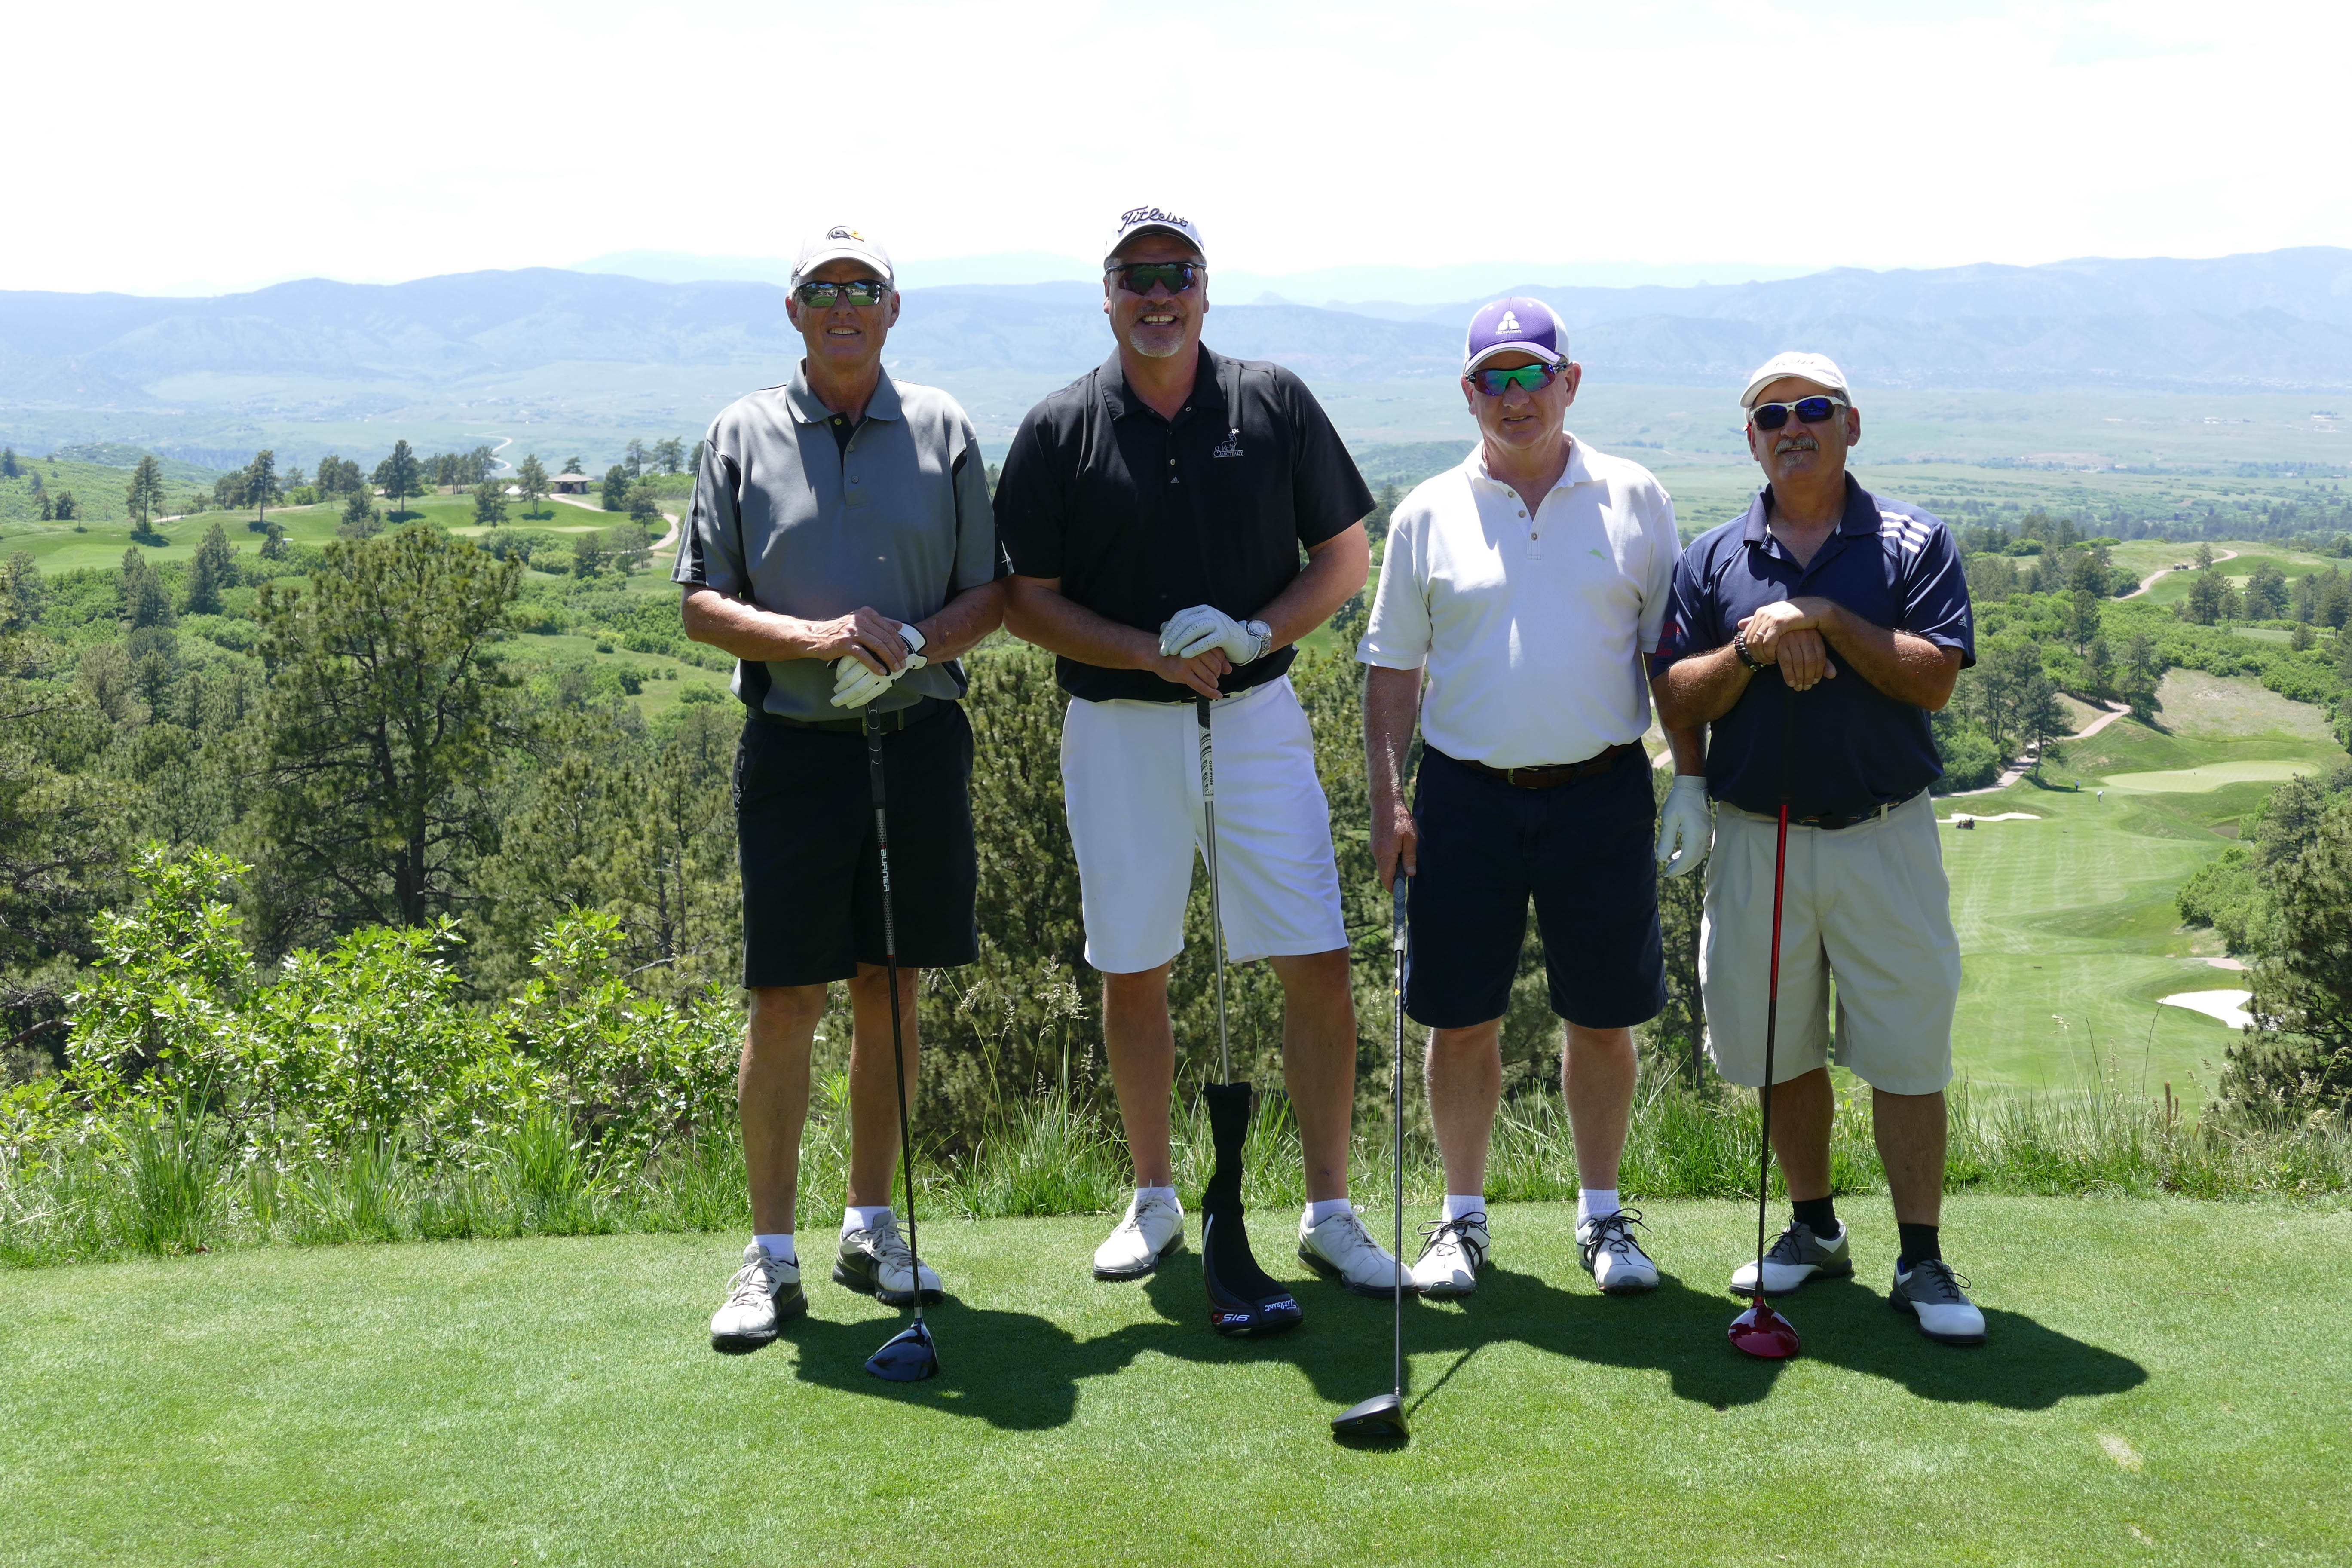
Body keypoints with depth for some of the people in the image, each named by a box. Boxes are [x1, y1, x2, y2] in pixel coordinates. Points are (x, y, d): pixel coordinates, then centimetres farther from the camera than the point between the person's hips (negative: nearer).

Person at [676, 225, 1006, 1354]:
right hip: (796, 744, -2)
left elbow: (990, 592, 7)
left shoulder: (941, 429, 8)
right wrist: (815, 637, -15)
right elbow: (701, 605, 2)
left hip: (920, 738, 2)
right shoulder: (743, 435, 5)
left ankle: (872, 1227, 22)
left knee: (891, 989, 8)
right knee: (784, 999, -2)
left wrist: (911, 644, -12)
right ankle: (771, 1256, 8)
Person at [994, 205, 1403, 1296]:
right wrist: (1152, 652, -13)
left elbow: (1345, 556, 6)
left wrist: (1252, 635, -11)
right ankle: (1153, 1201, 25)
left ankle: (1329, 1213, 11)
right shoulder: (1060, 429, 0)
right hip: (1118, 727, 0)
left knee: (1317, 966, -4)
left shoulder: (1275, 404, 3)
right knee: (1131, 973, 7)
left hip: (1256, 718, 0)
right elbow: (1027, 601, 0)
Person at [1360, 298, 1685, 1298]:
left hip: (1602, 792, 0)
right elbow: (1393, 666, 7)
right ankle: (1463, 1216, 21)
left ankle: (1603, 1215, 24)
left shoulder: (1634, 500, 5)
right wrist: (1387, 798, -2)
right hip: (1466, 796, 0)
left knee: (1603, 1018, 7)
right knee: (1460, 1019, 5)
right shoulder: (1428, 513, 5)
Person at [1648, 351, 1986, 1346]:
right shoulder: (1713, 559, 8)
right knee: (1780, 1050, 11)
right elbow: (1675, 702, 1)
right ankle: (1814, 1229, 29)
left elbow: (1935, 679, -10)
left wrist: (1828, 620, -17)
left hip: (1885, 835, -2)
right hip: (1756, 839, 2)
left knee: (1907, 1054, -1)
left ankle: (1921, 1262, 10)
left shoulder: (1913, 543, 2)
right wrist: (1754, 649, -15)